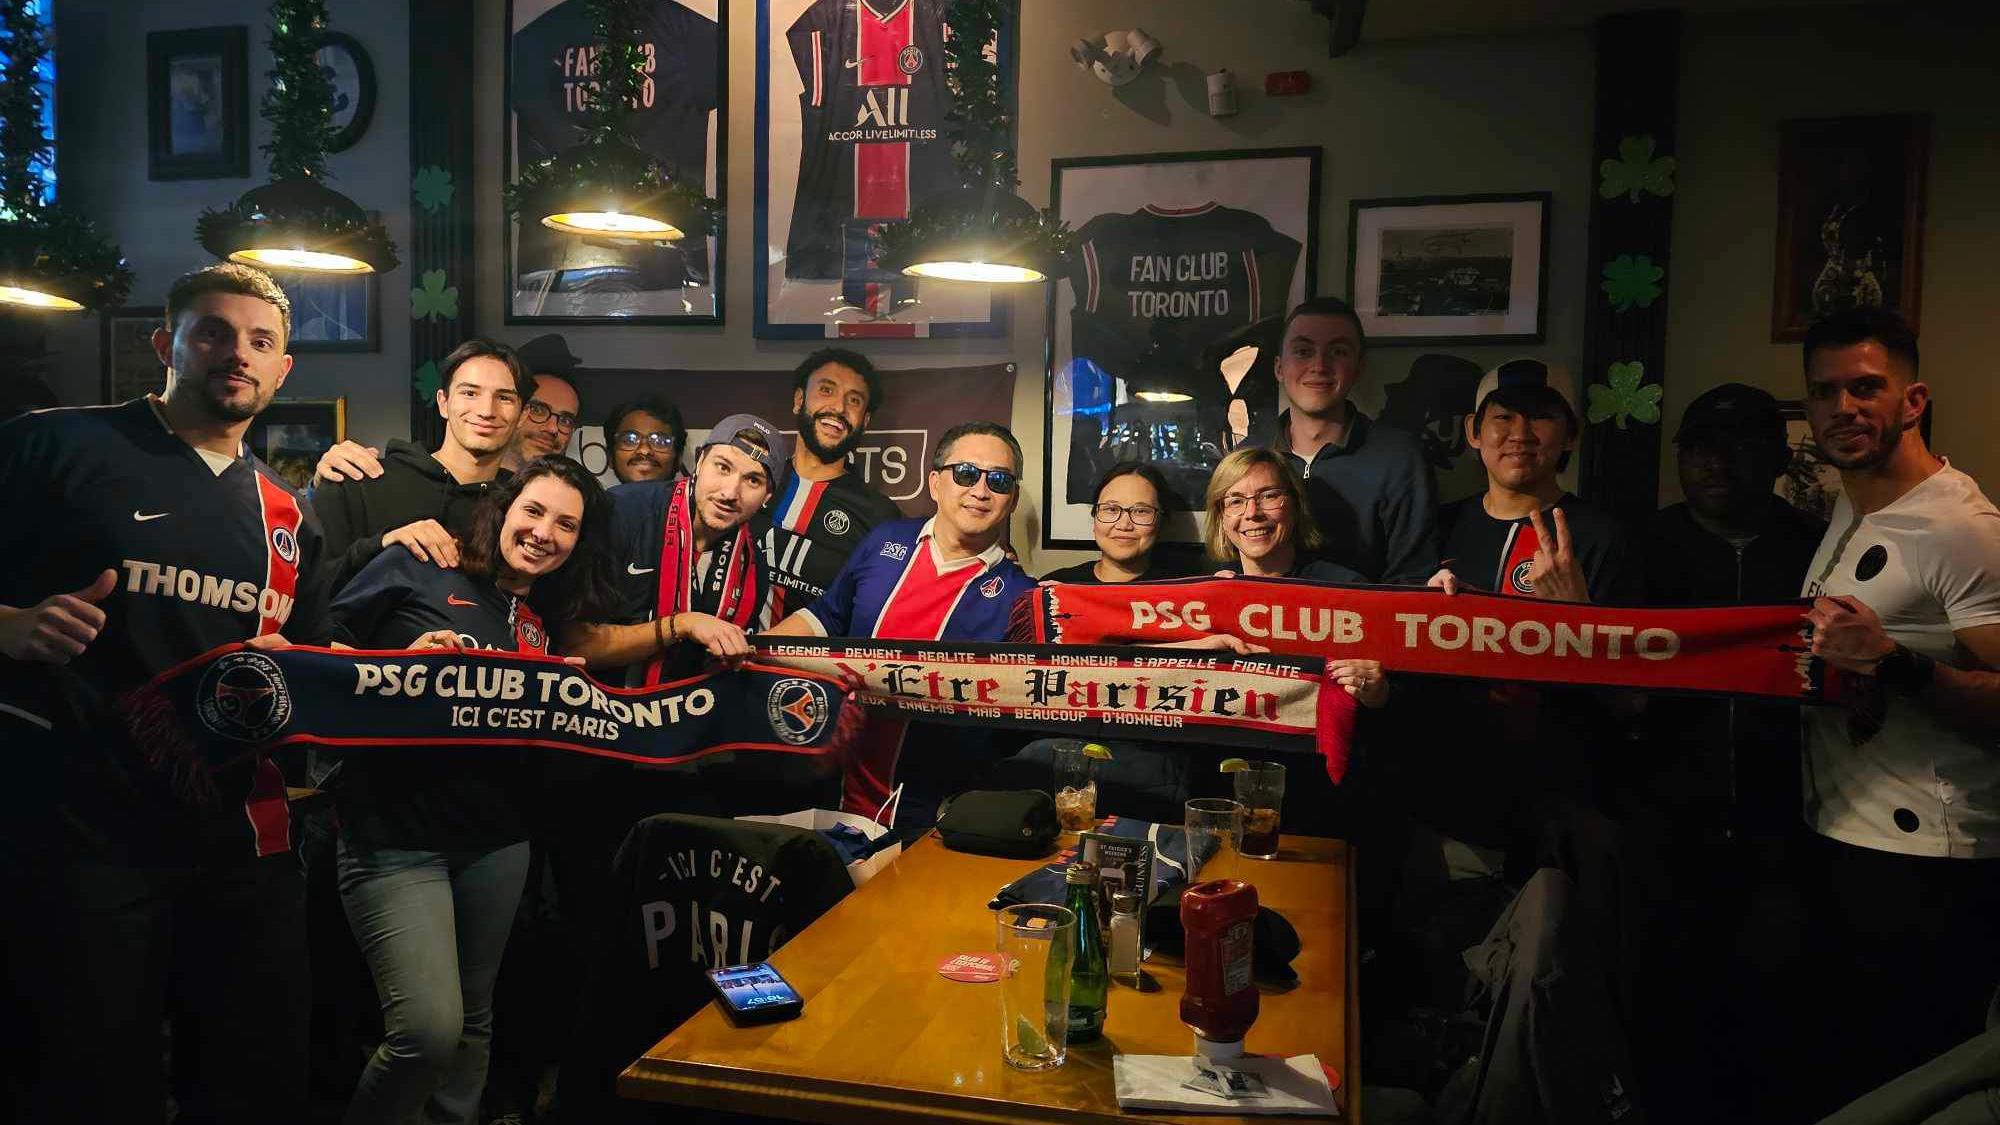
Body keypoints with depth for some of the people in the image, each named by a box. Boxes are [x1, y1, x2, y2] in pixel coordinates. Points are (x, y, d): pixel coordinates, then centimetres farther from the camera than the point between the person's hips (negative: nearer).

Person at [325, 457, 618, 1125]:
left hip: (496, 839, 6)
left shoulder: (547, 626, 12)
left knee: (472, 1022, 15)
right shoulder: (416, 570, -3)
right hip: (395, 835, -5)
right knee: (429, 1028, -15)